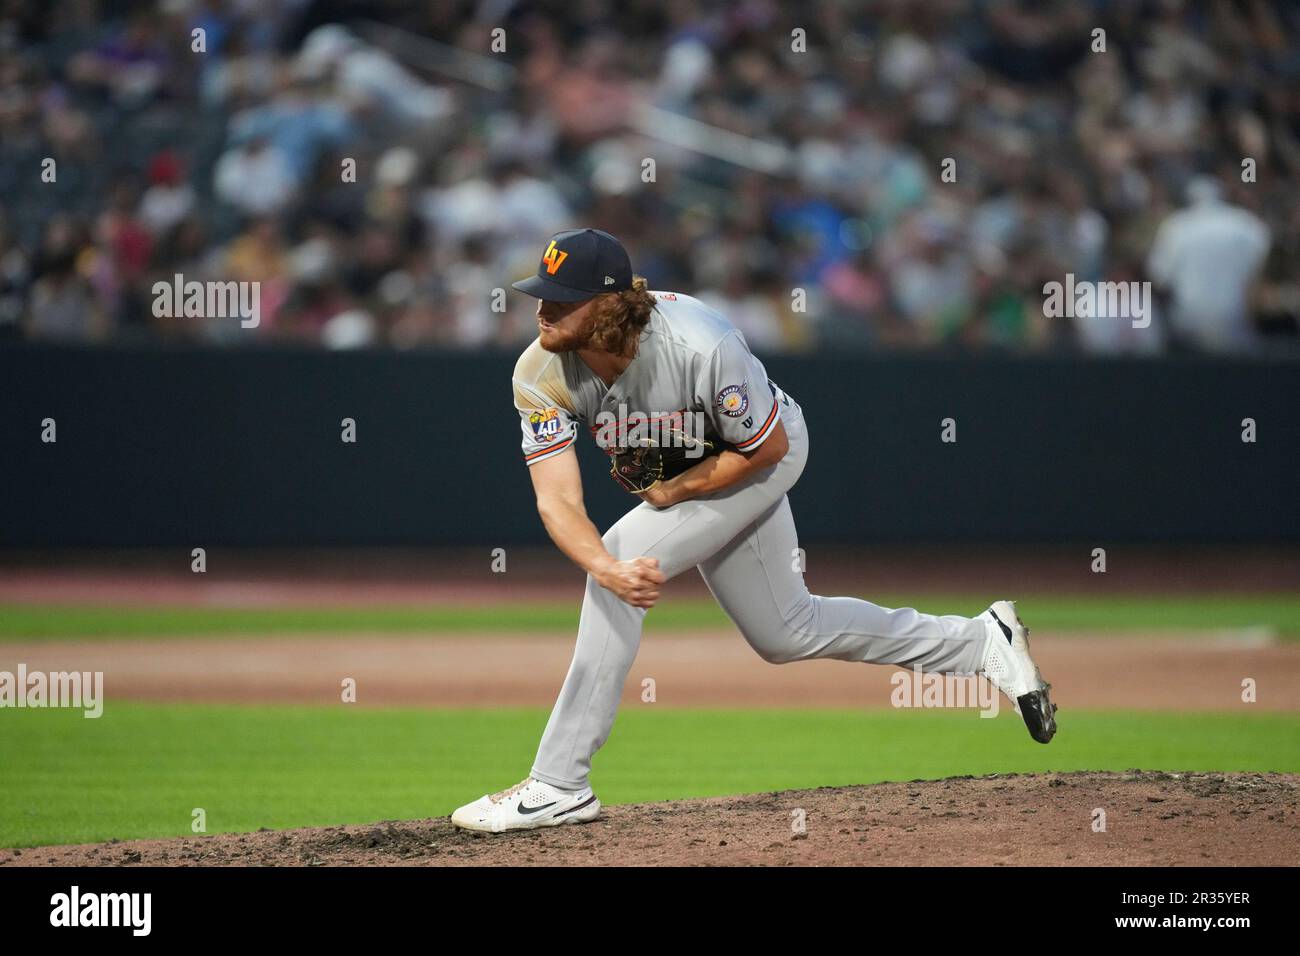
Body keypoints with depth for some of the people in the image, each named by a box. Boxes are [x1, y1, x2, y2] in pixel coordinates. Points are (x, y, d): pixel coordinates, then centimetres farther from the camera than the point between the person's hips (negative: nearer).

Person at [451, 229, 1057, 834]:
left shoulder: (699, 347, -39)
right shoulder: (541, 375, -26)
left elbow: (767, 447, -24)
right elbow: (557, 501, -33)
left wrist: (672, 493, -26)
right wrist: (608, 568, -51)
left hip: (766, 455, -7)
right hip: (671, 478, 7)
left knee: (624, 556, -25)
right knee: (787, 635, 17)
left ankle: (558, 787, -19)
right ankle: (983, 642, 36)